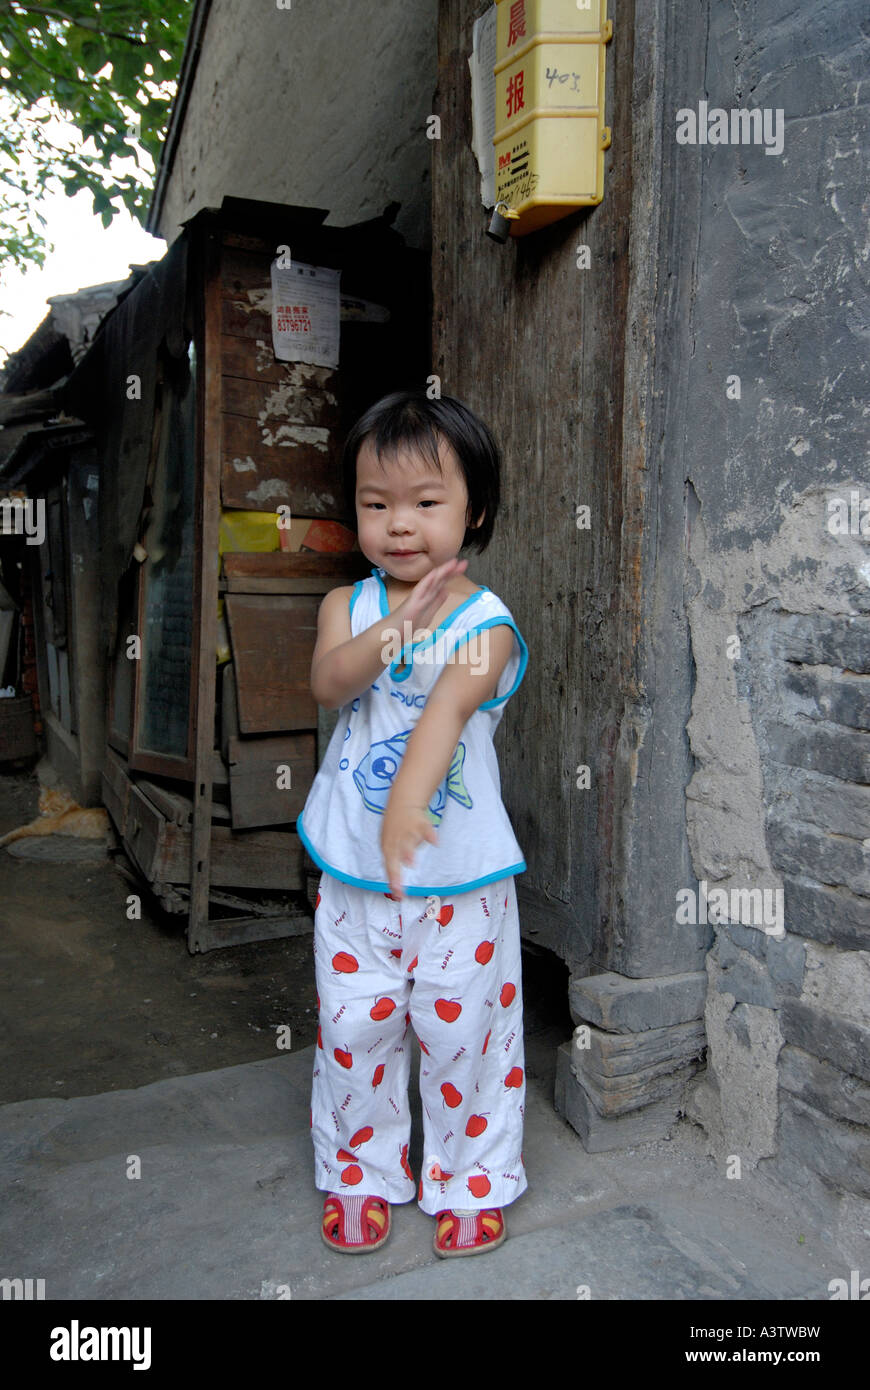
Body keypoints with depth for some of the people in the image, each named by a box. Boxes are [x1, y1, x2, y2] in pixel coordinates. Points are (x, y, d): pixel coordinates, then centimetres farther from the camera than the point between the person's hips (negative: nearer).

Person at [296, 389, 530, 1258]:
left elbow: (449, 707, -26)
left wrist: (408, 804, -41)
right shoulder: (348, 604, 1)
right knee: (353, 1026, 11)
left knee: (464, 1028, 9)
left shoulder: (486, 623, -9)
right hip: (351, 867, 3)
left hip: (459, 870, -2)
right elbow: (328, 683, -18)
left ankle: (471, 1180, 33)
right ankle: (360, 1174, 36)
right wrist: (392, 629, -35)